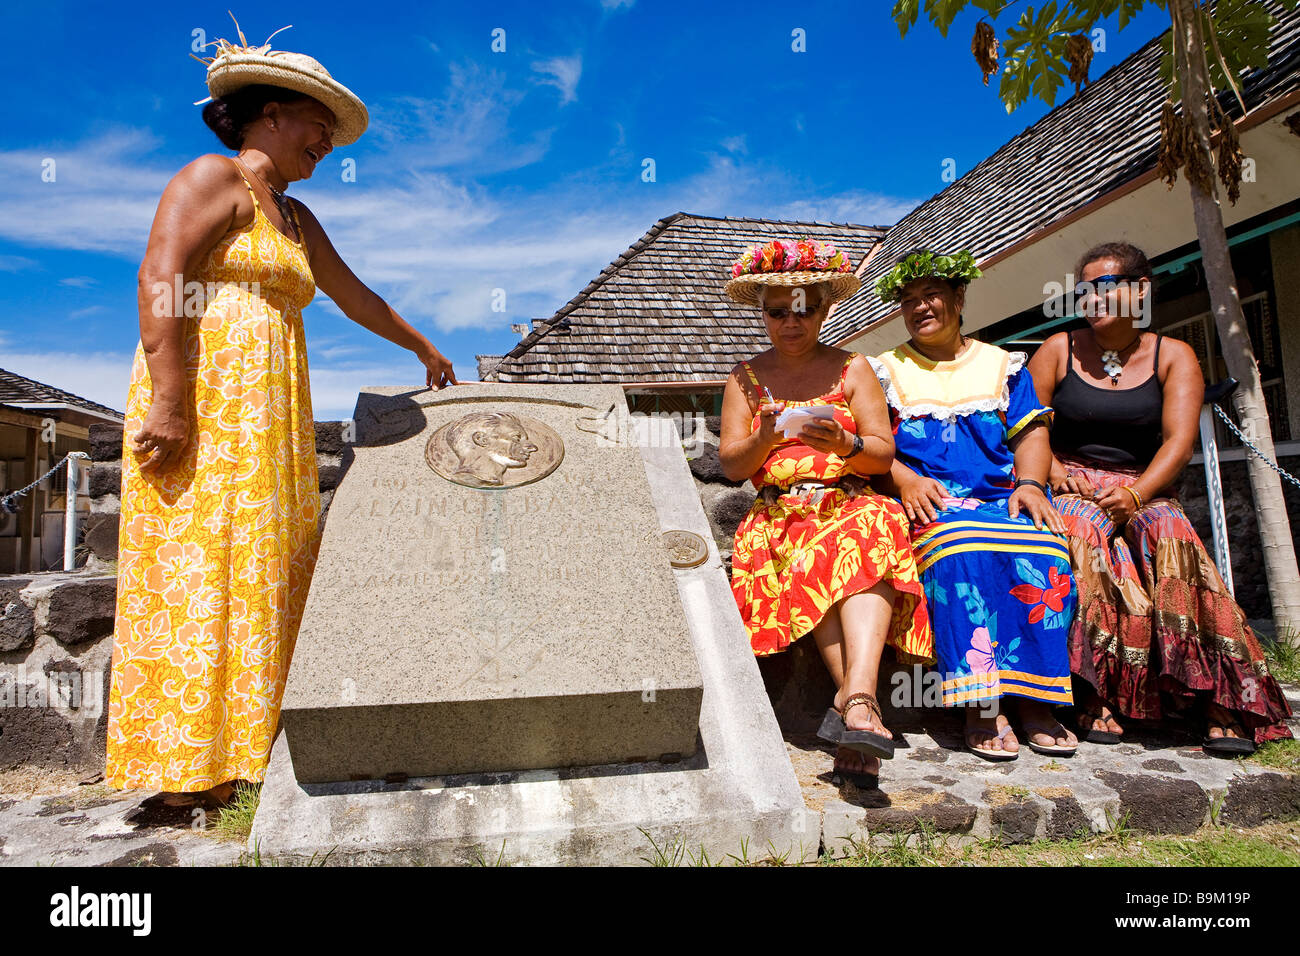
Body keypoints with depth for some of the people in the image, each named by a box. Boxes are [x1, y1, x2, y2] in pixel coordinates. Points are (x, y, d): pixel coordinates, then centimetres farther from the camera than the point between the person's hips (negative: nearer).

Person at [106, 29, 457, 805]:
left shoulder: (295, 219, 25)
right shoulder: (215, 176, 1)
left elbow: (358, 298, 35)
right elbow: (161, 279, -12)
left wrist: (426, 349, 44)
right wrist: (168, 400, -22)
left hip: (271, 418, 8)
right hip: (203, 402, -8)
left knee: (267, 568, 3)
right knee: (201, 565, -12)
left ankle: (237, 760, 7)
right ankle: (183, 776, -8)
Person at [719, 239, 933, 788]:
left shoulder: (851, 368, 14)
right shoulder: (747, 378, 15)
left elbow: (883, 454, 5)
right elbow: (731, 465, 5)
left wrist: (845, 444, -18)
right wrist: (764, 440, -17)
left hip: (852, 503, 0)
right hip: (779, 512, 0)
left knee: (870, 535, -36)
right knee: (811, 560, -34)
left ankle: (854, 700, -50)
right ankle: (862, 704, -38)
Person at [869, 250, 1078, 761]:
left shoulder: (1002, 365, 22)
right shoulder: (887, 371, 17)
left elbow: (1030, 432, 13)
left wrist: (1030, 483, -7)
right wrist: (904, 479, -12)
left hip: (1001, 495, 2)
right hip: (928, 501, -2)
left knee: (1042, 553, -31)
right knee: (961, 554, -36)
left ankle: (1034, 700, -23)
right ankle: (982, 705, -33)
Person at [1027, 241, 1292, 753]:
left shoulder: (1173, 356, 8)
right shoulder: (1059, 350, 9)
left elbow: (1179, 440, -5)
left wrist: (1136, 492, -22)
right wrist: (1055, 473, -15)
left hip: (1143, 489, 1)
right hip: (1073, 488, -1)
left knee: (1170, 530, -33)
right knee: (1084, 534, -35)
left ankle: (1217, 696, -32)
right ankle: (1097, 695, -36)